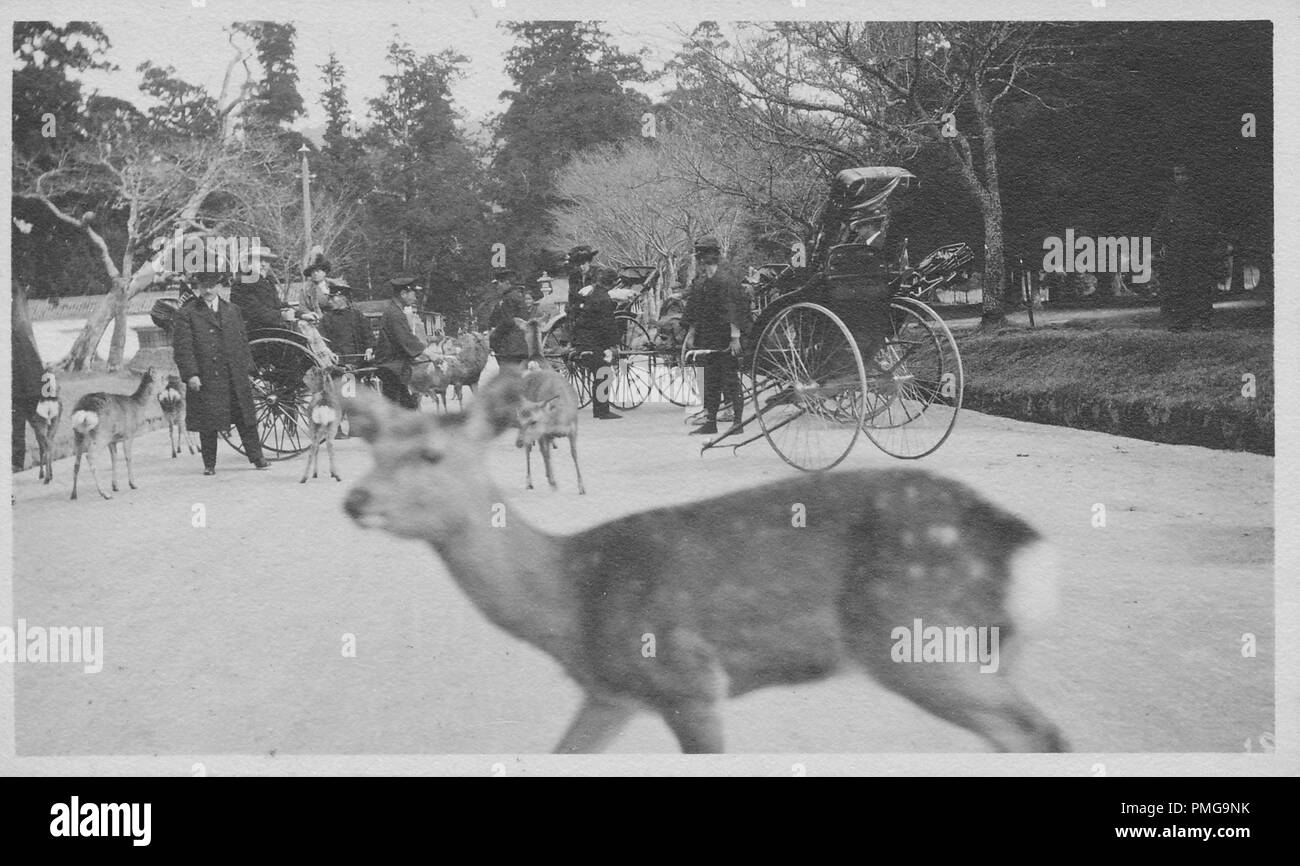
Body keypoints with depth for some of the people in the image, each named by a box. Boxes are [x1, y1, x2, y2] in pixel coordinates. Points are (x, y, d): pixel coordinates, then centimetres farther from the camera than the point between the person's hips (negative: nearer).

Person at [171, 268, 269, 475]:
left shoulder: (233, 311, 14)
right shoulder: (186, 315, 0)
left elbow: (243, 341, 17)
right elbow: (182, 348, -5)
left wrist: (246, 369, 8)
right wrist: (190, 374, -14)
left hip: (236, 379, 3)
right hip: (205, 380, -3)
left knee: (245, 419, 4)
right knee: (207, 424, 3)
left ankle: (256, 457, 12)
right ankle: (209, 464, 12)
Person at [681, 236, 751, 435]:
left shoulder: (726, 278, -12)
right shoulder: (700, 279, 11)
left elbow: (734, 309, -17)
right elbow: (695, 311, 18)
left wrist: (735, 337, -21)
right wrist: (690, 334, 16)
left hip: (726, 337, -7)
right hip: (708, 337, 7)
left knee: (730, 378, -3)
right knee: (710, 379, 10)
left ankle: (737, 421, 4)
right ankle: (710, 421, 16)